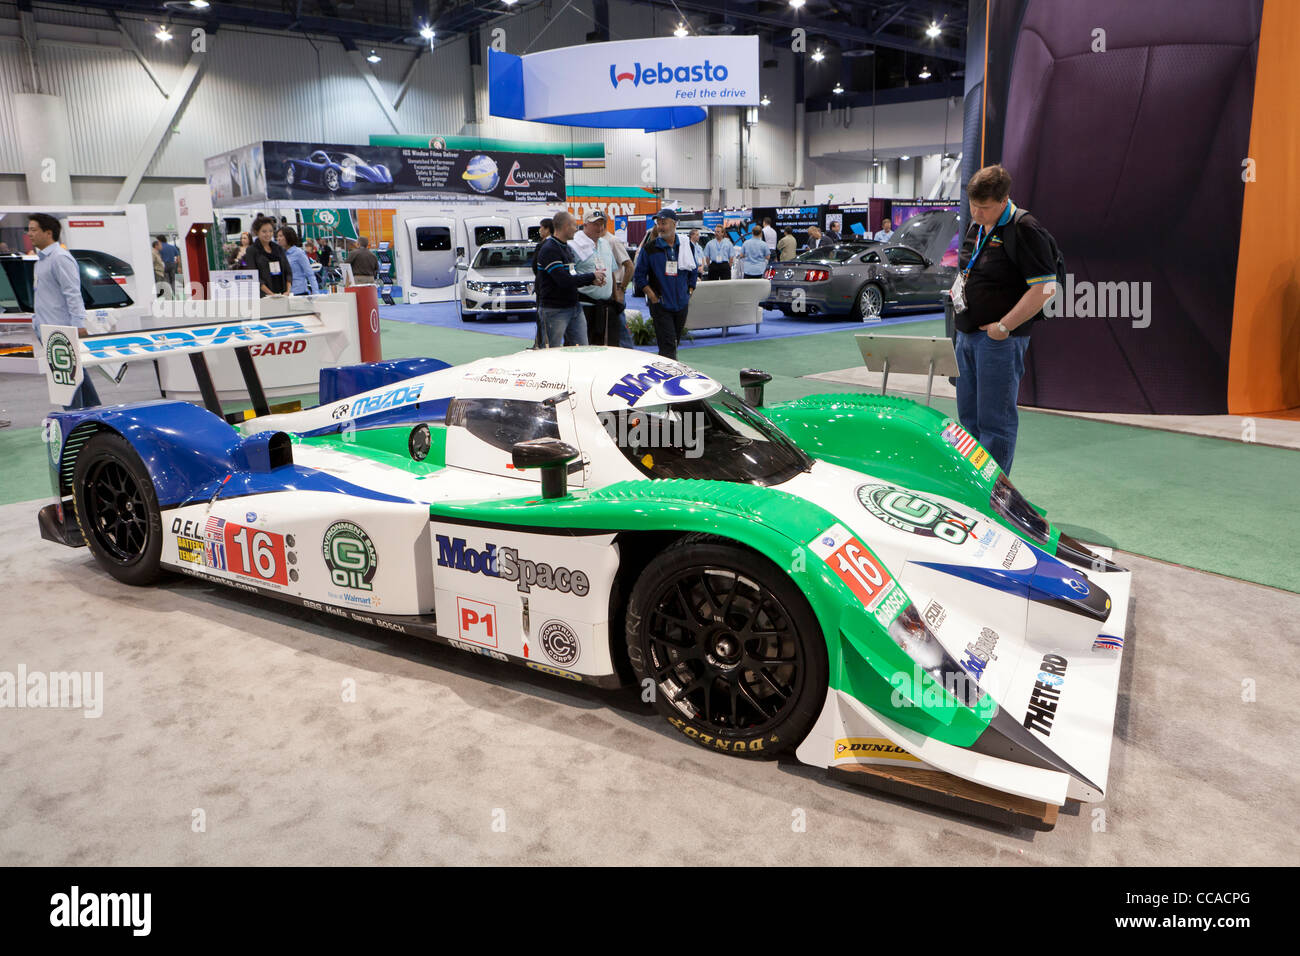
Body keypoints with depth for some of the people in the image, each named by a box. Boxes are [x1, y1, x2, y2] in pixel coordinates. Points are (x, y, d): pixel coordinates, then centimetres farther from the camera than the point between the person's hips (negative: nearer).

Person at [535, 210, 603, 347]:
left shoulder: (567, 247, 14)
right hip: (554, 310, -9)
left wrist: (592, 281, -2)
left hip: (575, 307, 9)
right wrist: (592, 276, -15)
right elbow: (564, 280, -24)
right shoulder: (549, 250, -16)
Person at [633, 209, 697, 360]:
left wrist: (689, 293, 10)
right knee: (668, 346, -13)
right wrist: (652, 296, -8)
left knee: (674, 343, 12)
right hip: (660, 304, -4)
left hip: (681, 304, 4)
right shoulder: (649, 248, -2)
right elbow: (639, 276, 1)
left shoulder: (686, 246, 7)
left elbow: (693, 272, 18)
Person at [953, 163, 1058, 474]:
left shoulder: (1024, 230, -14)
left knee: (995, 420, -4)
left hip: (1000, 338, -8)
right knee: (969, 416, 14)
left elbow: (1044, 288, -18)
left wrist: (1004, 326, -18)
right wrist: (958, 288, 8)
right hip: (967, 333, 9)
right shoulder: (976, 226, 12)